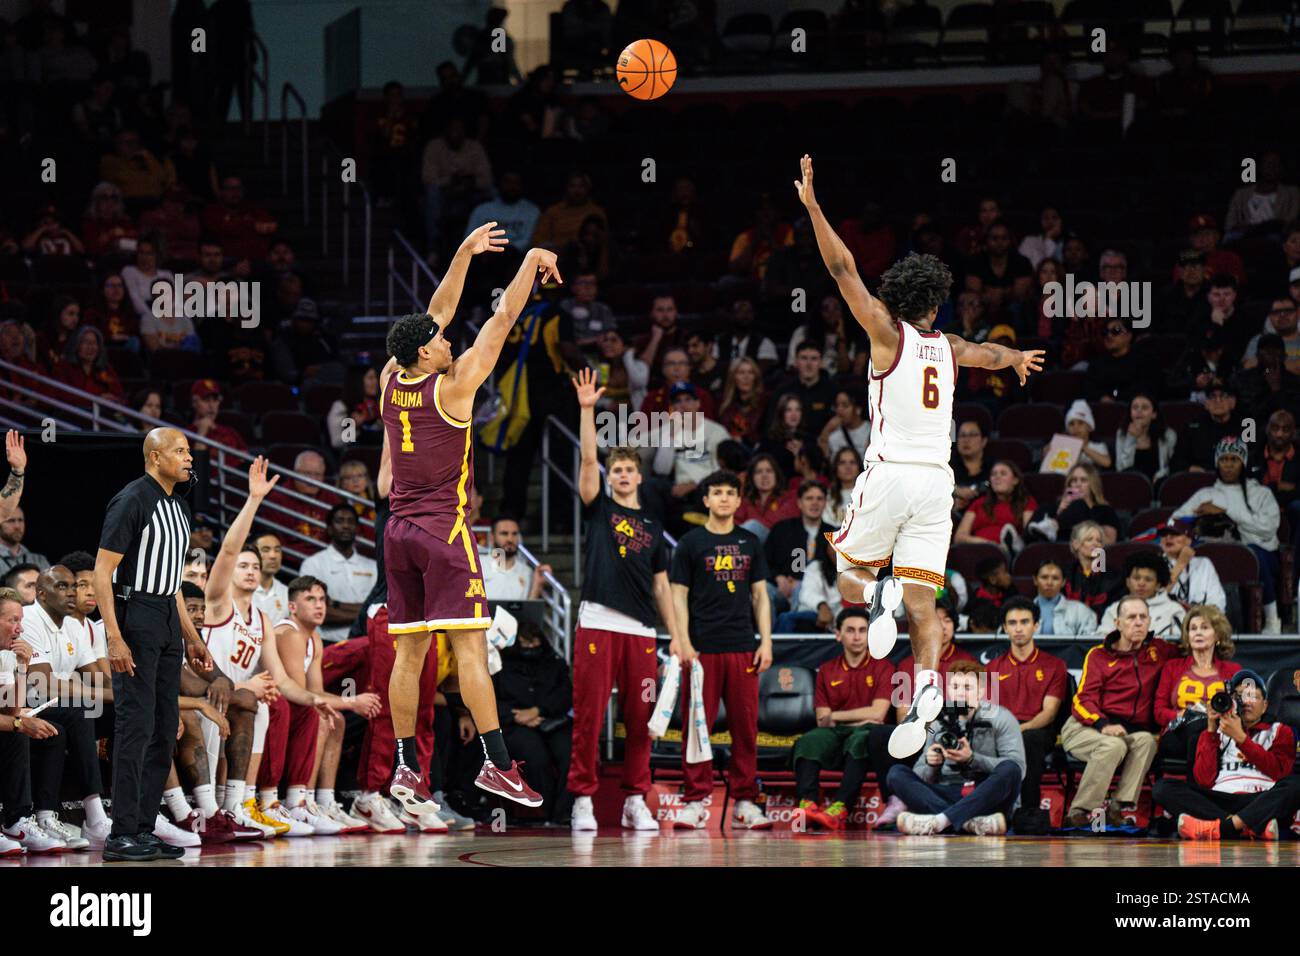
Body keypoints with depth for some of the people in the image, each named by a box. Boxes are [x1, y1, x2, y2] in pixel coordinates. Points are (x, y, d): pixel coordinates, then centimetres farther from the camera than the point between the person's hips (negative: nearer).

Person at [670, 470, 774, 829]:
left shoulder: (750, 543, 14)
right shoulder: (691, 543, 5)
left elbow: (760, 596, 15)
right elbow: (679, 595, 2)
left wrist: (766, 641, 5)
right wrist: (683, 642, -9)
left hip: (742, 649, 3)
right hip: (702, 648, -3)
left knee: (746, 727, 1)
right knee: (697, 726, -3)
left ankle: (744, 803, 6)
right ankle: (696, 802, 1)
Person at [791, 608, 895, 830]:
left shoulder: (883, 668, 6)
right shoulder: (827, 671, 13)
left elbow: (877, 713, -6)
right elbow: (822, 720, 6)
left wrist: (835, 717, -3)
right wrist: (858, 718, -7)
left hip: (864, 732, -3)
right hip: (835, 735, 3)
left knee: (860, 738, -38)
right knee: (808, 741, -29)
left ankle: (840, 809, -52)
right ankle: (807, 805, -47)